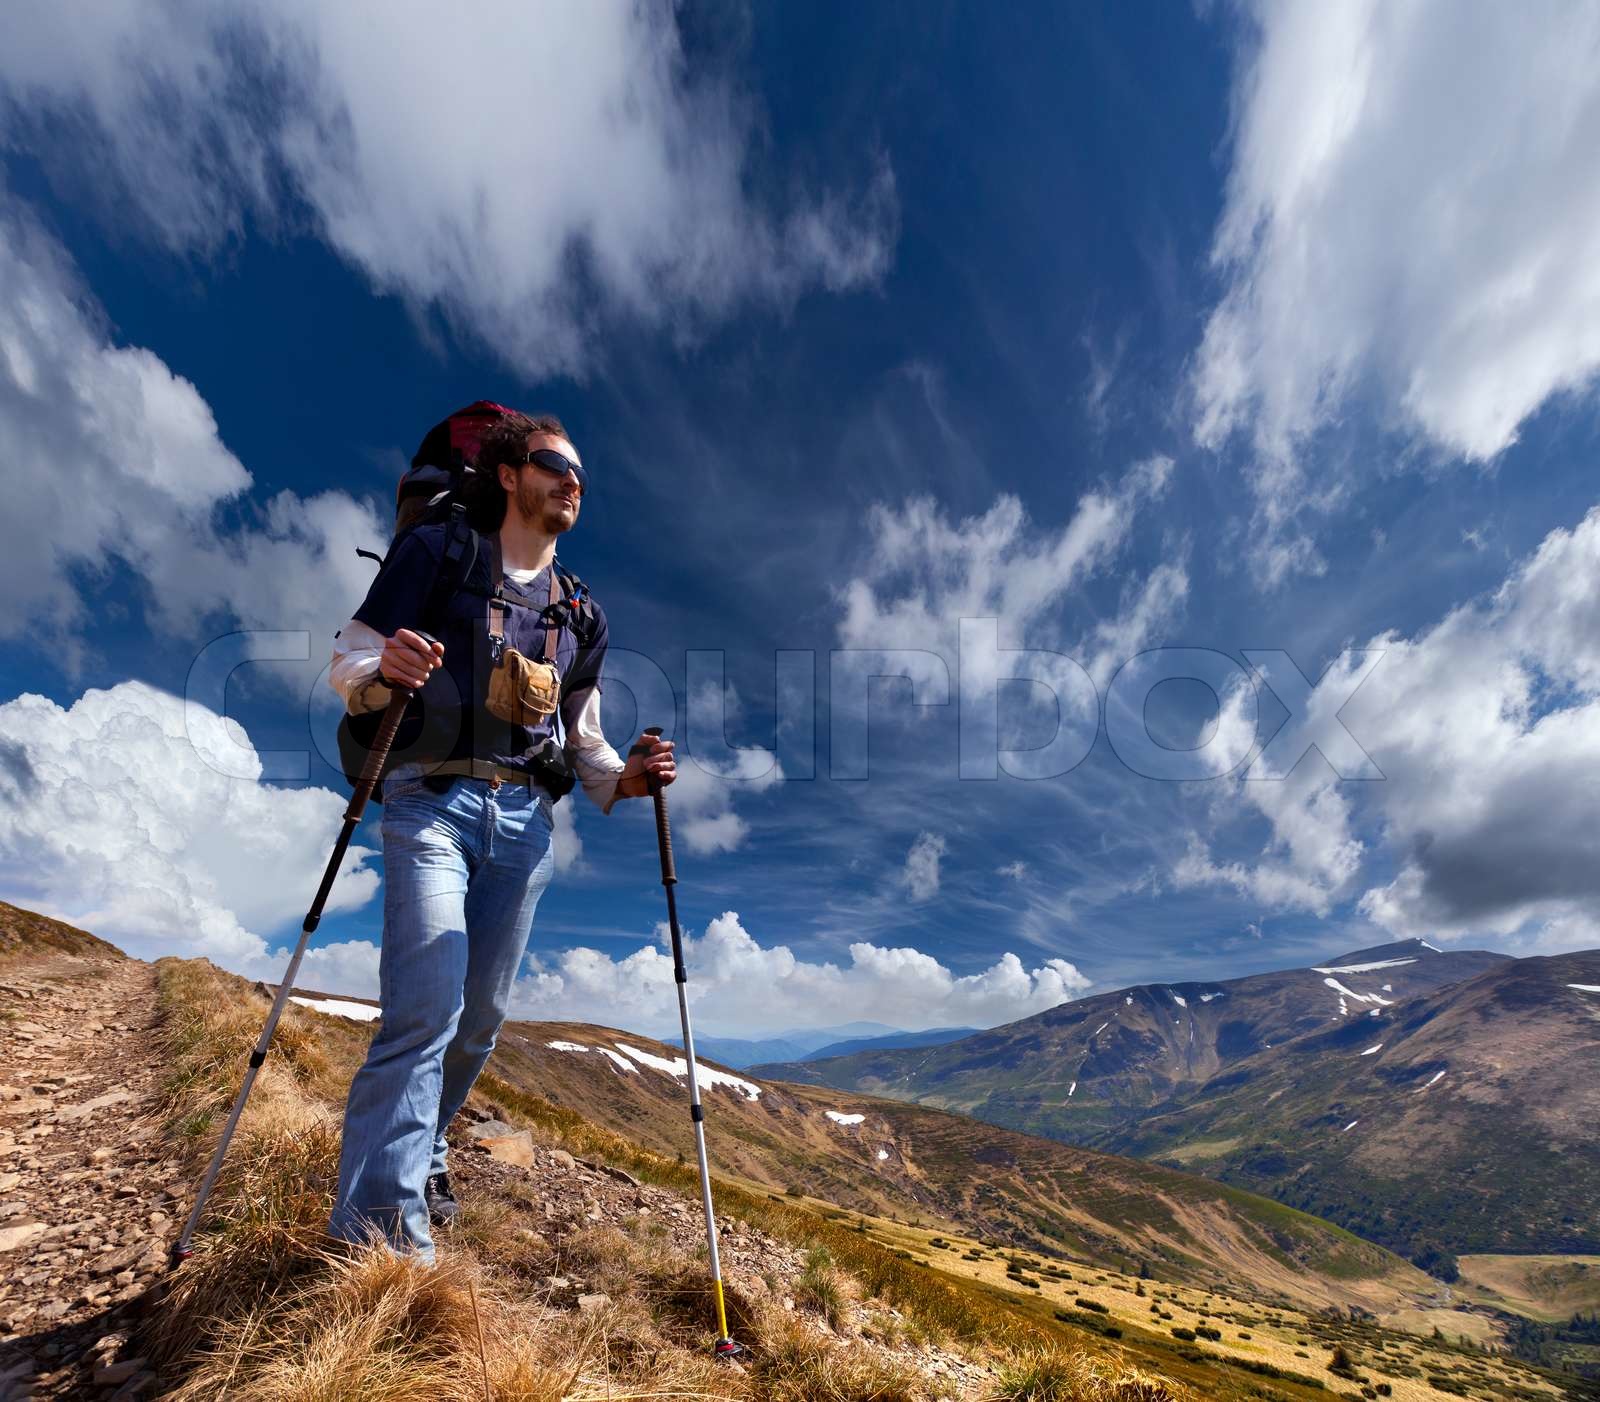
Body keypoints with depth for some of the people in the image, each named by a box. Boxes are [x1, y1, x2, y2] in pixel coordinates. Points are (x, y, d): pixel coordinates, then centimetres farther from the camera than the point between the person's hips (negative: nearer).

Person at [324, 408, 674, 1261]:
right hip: (432, 800, -4)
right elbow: (348, 660, 1)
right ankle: (381, 1218, -4)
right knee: (426, 1008, -15)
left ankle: (418, 1154, 31)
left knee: (481, 1016, 8)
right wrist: (383, 670, -22)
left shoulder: (582, 615, 19)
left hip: (525, 821, 5)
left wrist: (623, 778, -2)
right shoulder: (434, 553, 6)